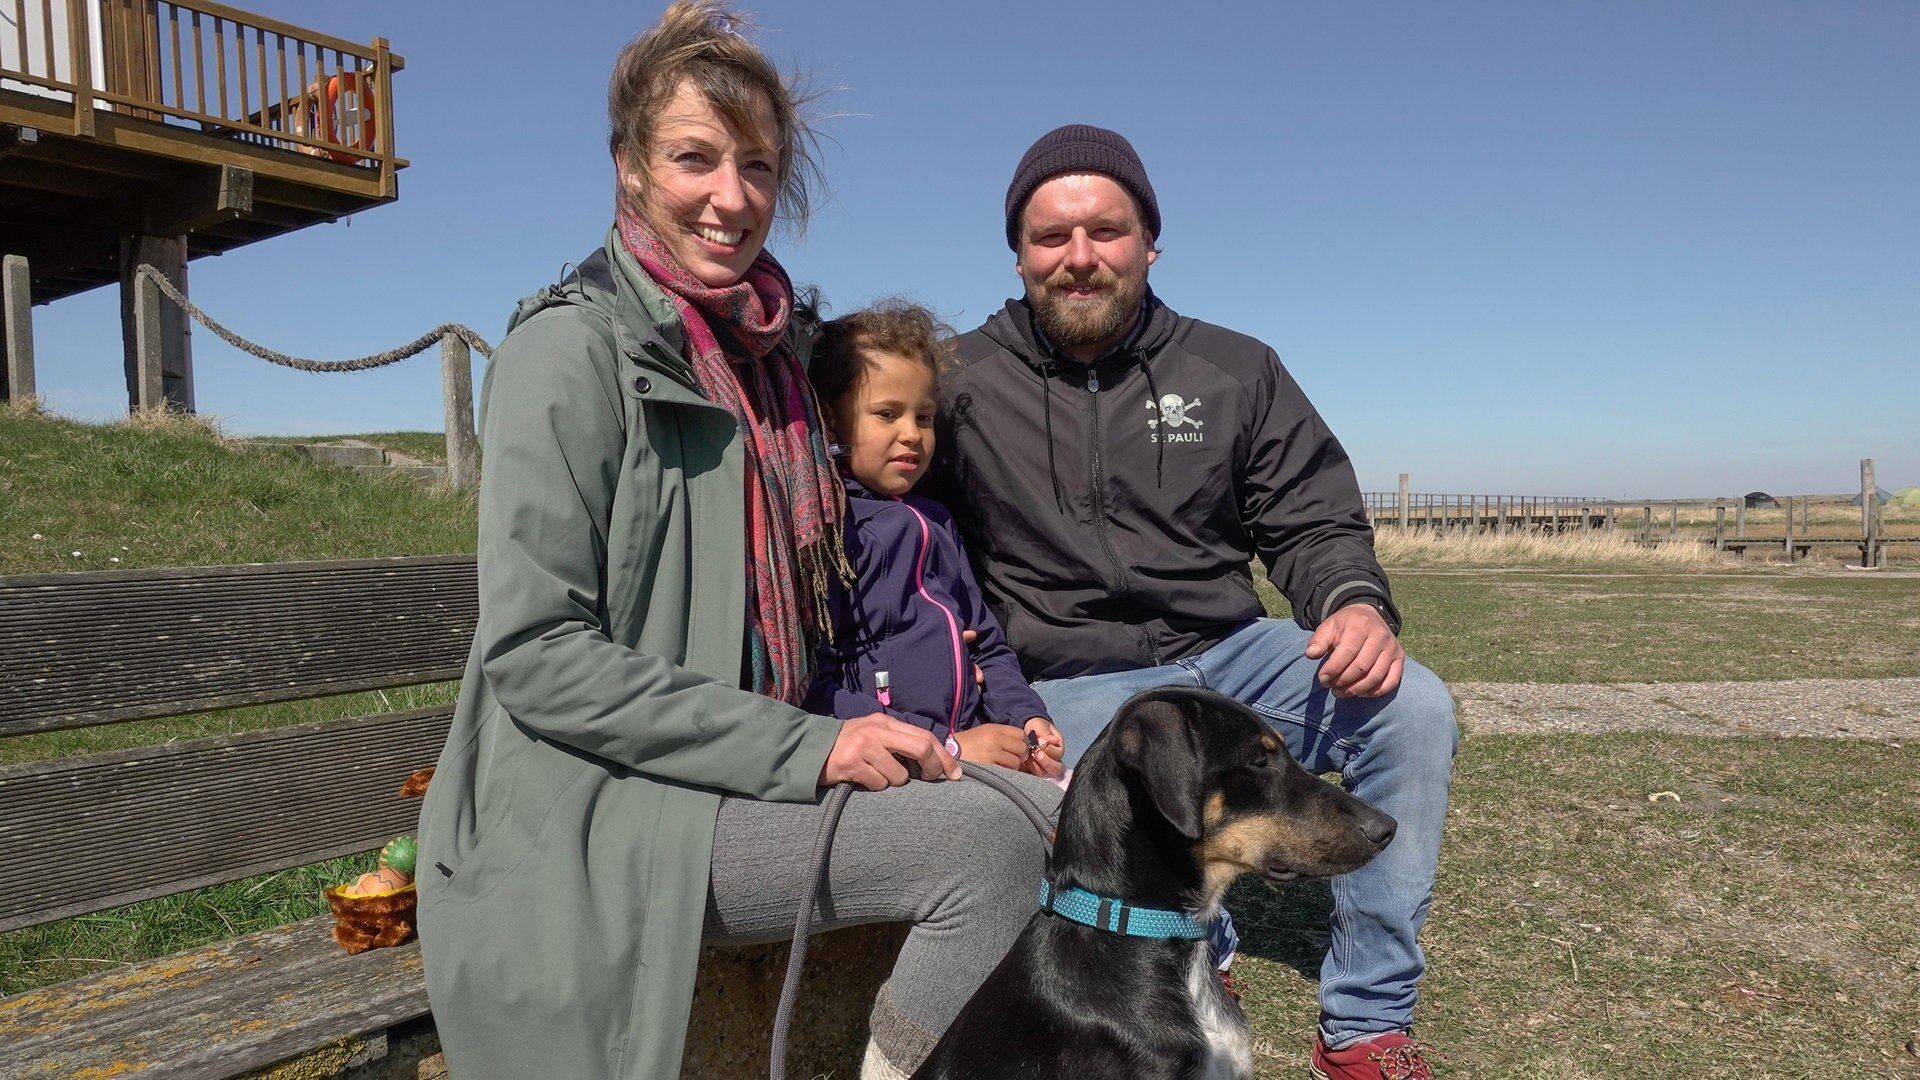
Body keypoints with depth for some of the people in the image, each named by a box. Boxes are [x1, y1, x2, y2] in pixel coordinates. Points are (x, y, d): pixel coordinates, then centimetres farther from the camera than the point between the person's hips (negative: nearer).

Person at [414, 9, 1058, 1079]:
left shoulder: (770, 346, 11)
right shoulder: (572, 346, -10)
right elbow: (536, 655, -16)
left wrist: (886, 731, 5)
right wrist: (801, 747, -20)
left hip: (740, 778, 7)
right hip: (599, 810, -7)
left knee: (1057, 813, -6)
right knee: (987, 843, -22)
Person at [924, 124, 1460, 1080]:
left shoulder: (1234, 371, 7)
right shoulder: (961, 383, 0)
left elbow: (1312, 521, 9)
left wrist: (1357, 604, -15)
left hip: (1227, 649, 3)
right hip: (1072, 680, -3)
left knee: (1411, 710, -20)